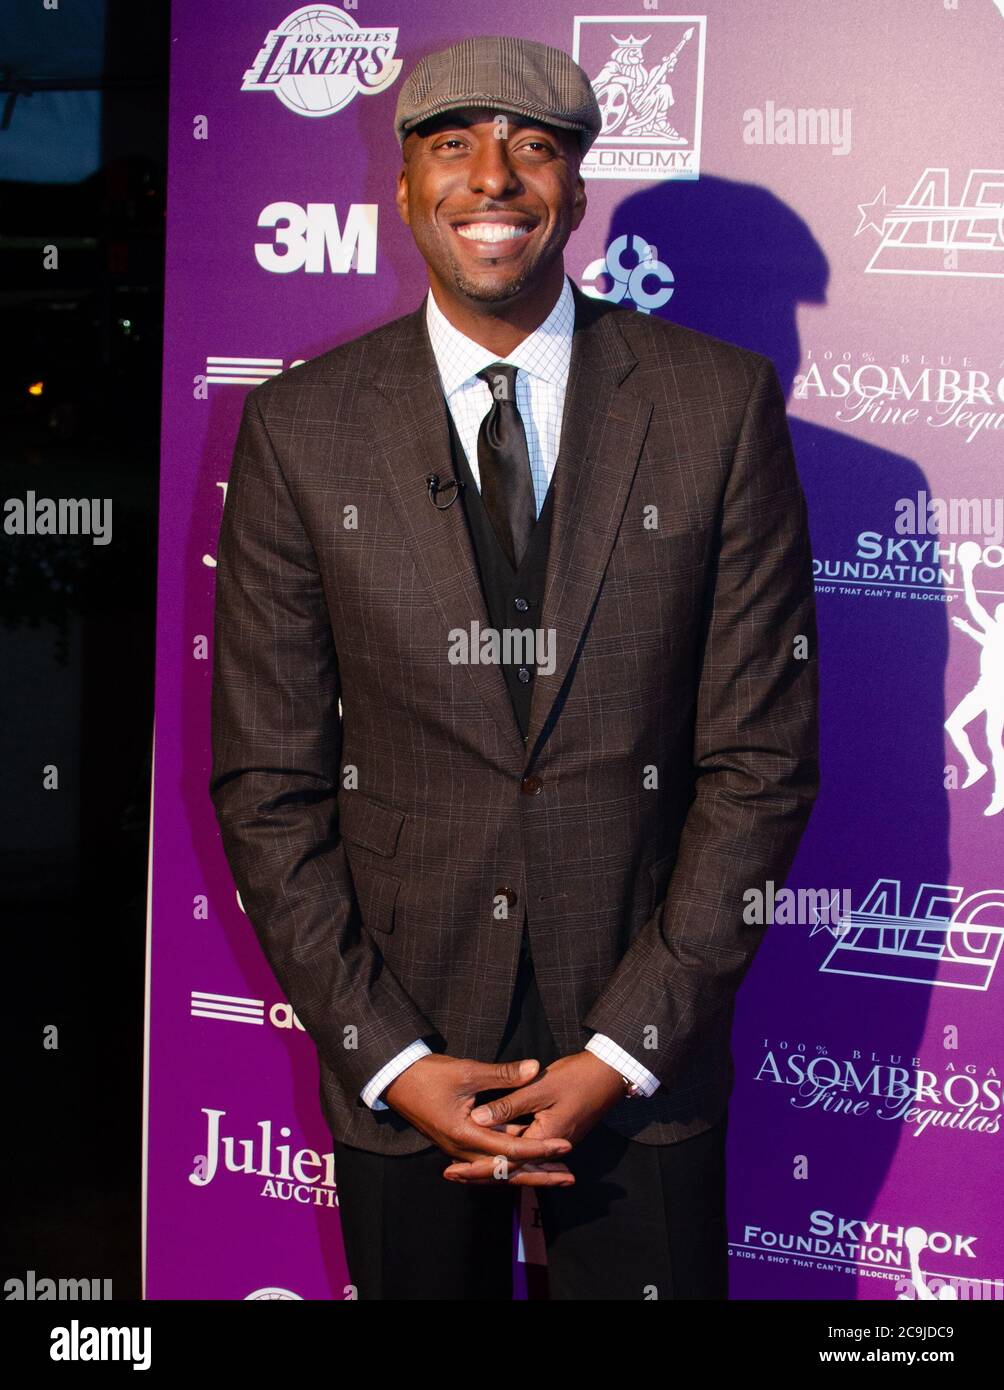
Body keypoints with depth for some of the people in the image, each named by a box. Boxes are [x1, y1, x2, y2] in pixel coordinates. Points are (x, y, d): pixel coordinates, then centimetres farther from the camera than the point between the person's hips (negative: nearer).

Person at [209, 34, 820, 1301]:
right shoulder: (300, 427, -3)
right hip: (396, 1031, 1)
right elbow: (267, 783, -2)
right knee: (419, 1282, 17)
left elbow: (762, 758, -5)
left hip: (645, 1035, 0)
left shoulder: (722, 404, -5)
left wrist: (623, 1048, -10)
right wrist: (388, 1055, -8)